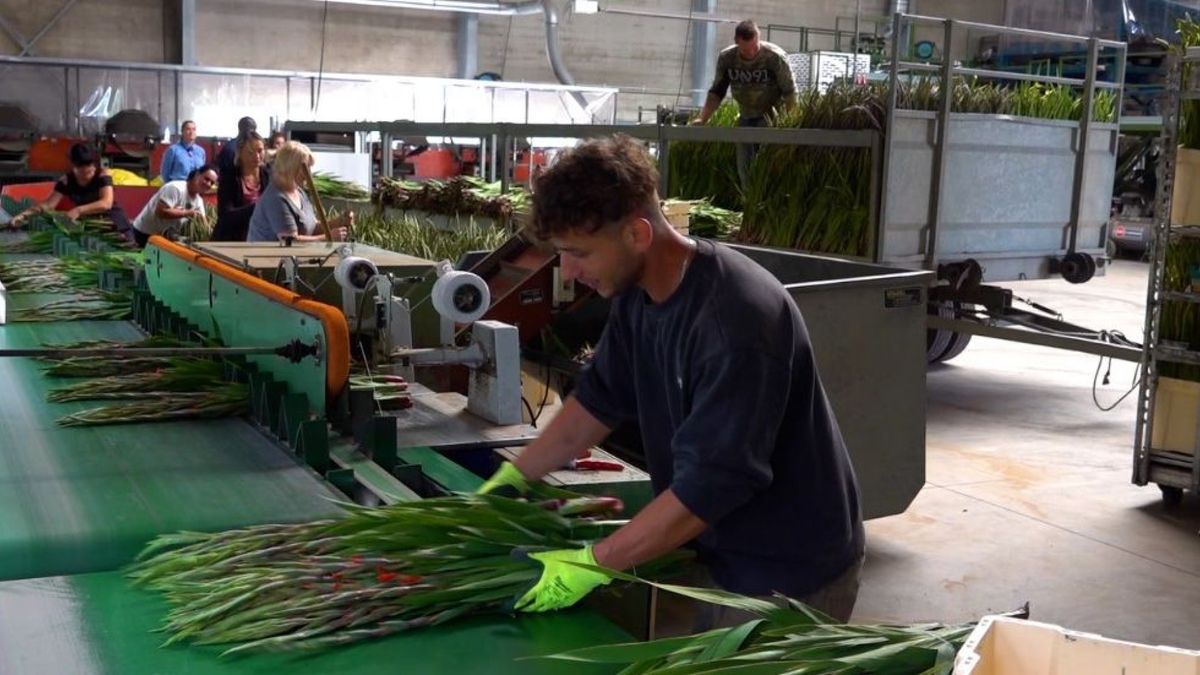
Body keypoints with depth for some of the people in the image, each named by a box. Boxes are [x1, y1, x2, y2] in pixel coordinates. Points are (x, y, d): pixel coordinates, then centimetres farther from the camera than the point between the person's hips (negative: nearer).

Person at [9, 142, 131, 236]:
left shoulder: (103, 175, -15)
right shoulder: (66, 181, -4)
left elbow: (106, 203, -30)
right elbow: (49, 204, -12)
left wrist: (79, 210, -42)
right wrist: (24, 214, -28)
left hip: (112, 222, -3)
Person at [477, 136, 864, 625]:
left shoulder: (735, 320, -31)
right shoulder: (638, 292, -4)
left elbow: (710, 483, -31)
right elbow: (601, 399, 10)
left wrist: (594, 564, -26)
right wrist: (516, 474, 6)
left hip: (791, 574, -8)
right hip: (726, 554, 8)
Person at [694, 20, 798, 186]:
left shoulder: (775, 57, -18)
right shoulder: (726, 58, -6)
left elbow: (789, 93, -13)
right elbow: (717, 92, 3)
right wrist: (702, 119, -7)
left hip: (772, 118, -5)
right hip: (746, 118, 5)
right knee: (744, 169, 5)